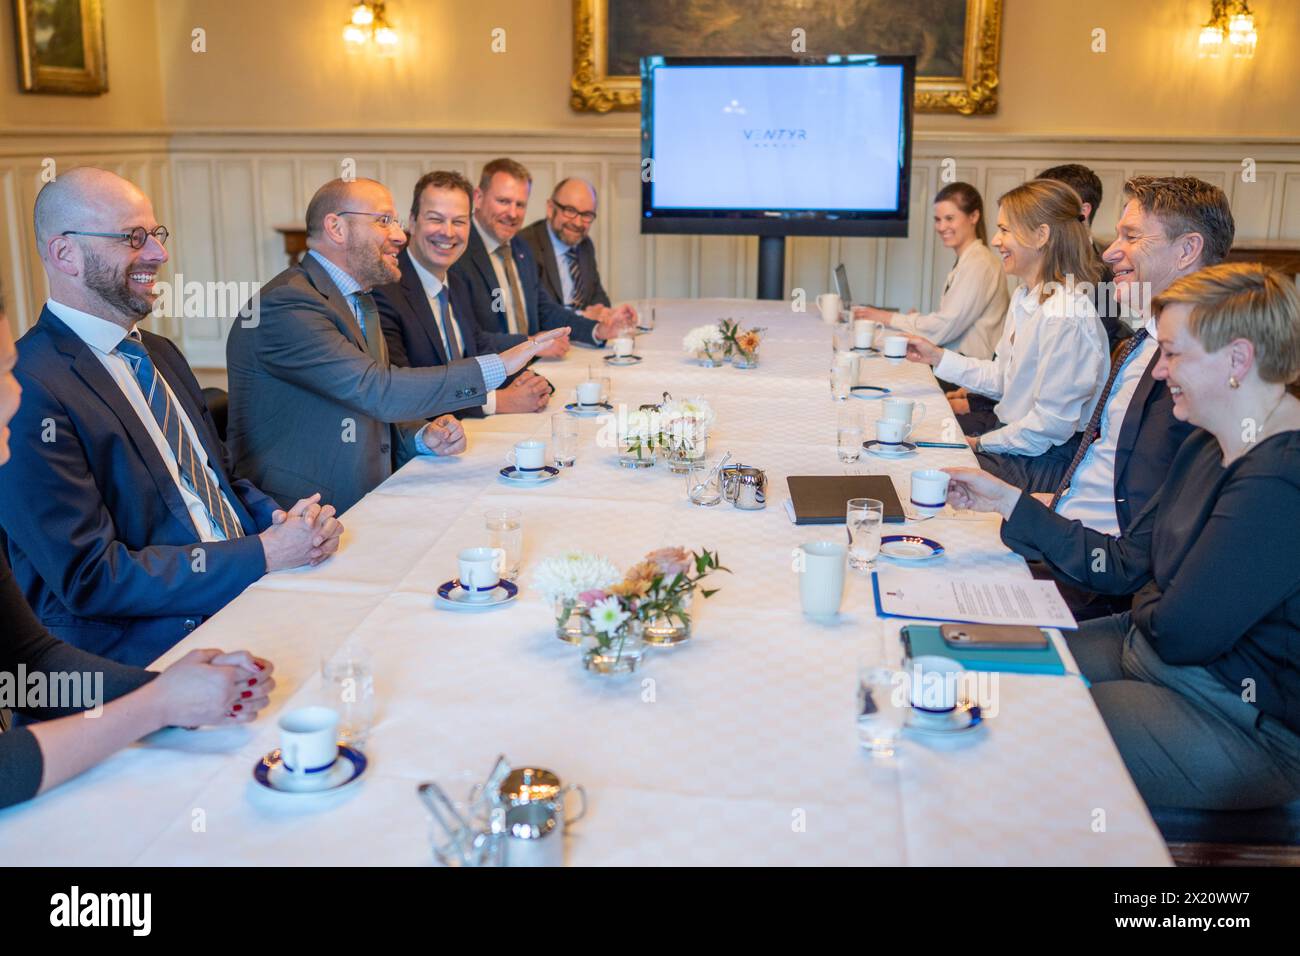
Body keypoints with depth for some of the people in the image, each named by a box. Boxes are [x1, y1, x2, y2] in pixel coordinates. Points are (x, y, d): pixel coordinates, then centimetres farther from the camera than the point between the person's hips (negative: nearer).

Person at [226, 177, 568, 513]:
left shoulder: (359, 302, 16)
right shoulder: (286, 304, -17)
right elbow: (377, 391, -25)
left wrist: (422, 436, -1)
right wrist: (499, 365, -23)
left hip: (367, 505, 9)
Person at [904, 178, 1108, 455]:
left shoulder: (1066, 318, -25)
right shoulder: (1024, 297, 7)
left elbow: (1052, 424, -24)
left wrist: (981, 443, -15)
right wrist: (937, 356, 10)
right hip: (1005, 427, 9)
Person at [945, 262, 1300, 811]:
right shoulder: (1209, 447, 6)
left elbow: (1179, 634, -26)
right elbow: (1125, 565, 8)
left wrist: (1144, 606, -3)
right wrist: (1006, 500, 5)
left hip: (1242, 724, -9)